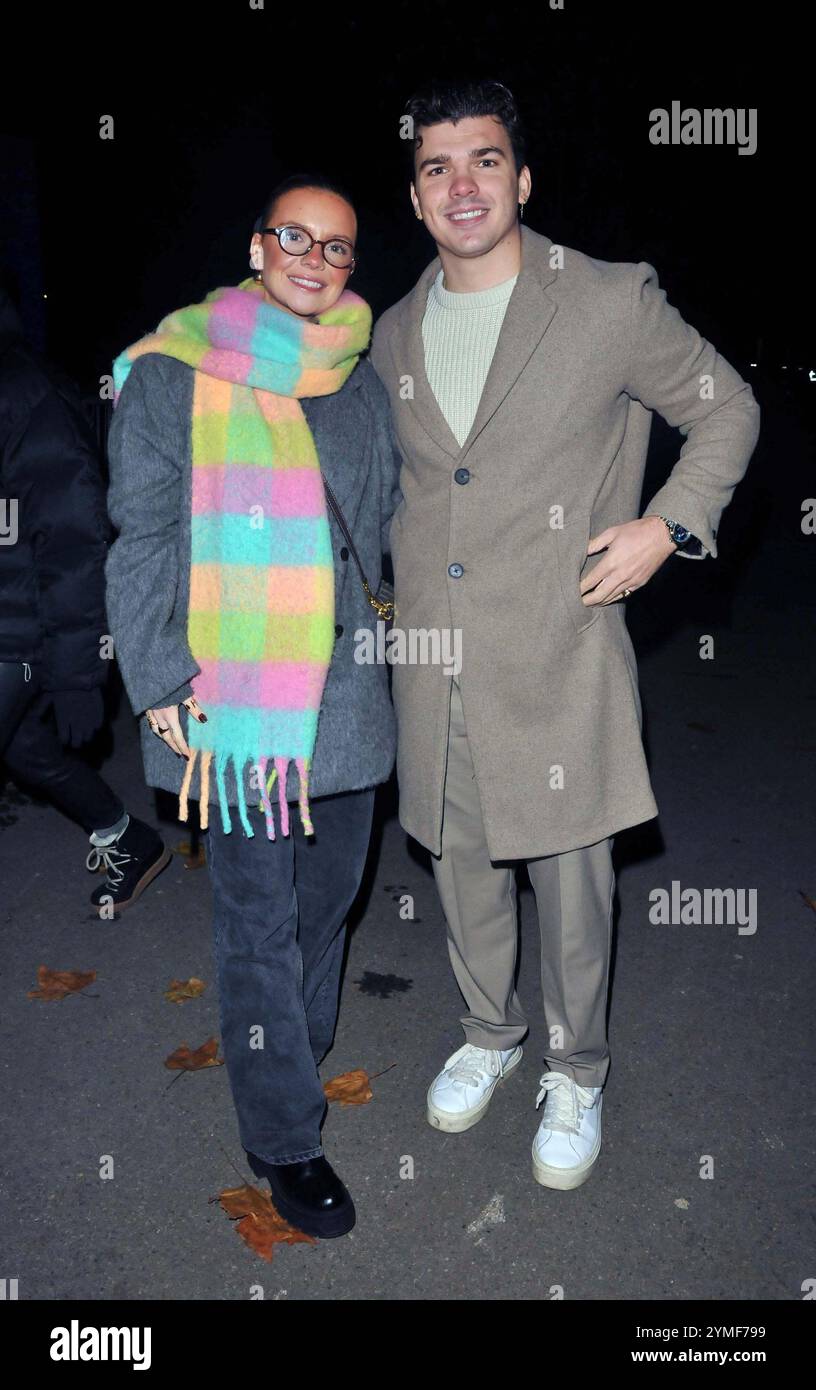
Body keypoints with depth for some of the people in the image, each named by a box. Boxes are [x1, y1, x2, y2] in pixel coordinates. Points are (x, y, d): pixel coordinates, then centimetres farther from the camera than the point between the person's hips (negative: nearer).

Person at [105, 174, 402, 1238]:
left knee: (329, 894, 17)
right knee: (258, 922, 3)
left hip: (346, 694, 5)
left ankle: (294, 1060, 41)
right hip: (236, 701, -5)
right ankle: (286, 1138, 21)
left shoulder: (361, 383, 11)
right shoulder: (175, 373, -3)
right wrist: (164, 690, -9)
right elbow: (141, 543, -5)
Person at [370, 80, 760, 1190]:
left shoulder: (613, 302, -4)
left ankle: (575, 1074, 31)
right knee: (461, 864, 17)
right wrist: (390, 589, 14)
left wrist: (666, 524, -7)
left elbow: (727, 409, 6)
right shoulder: (394, 332, 10)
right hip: (433, 664, 5)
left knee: (571, 880, 7)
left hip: (558, 653, -4)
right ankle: (489, 1033, 41)